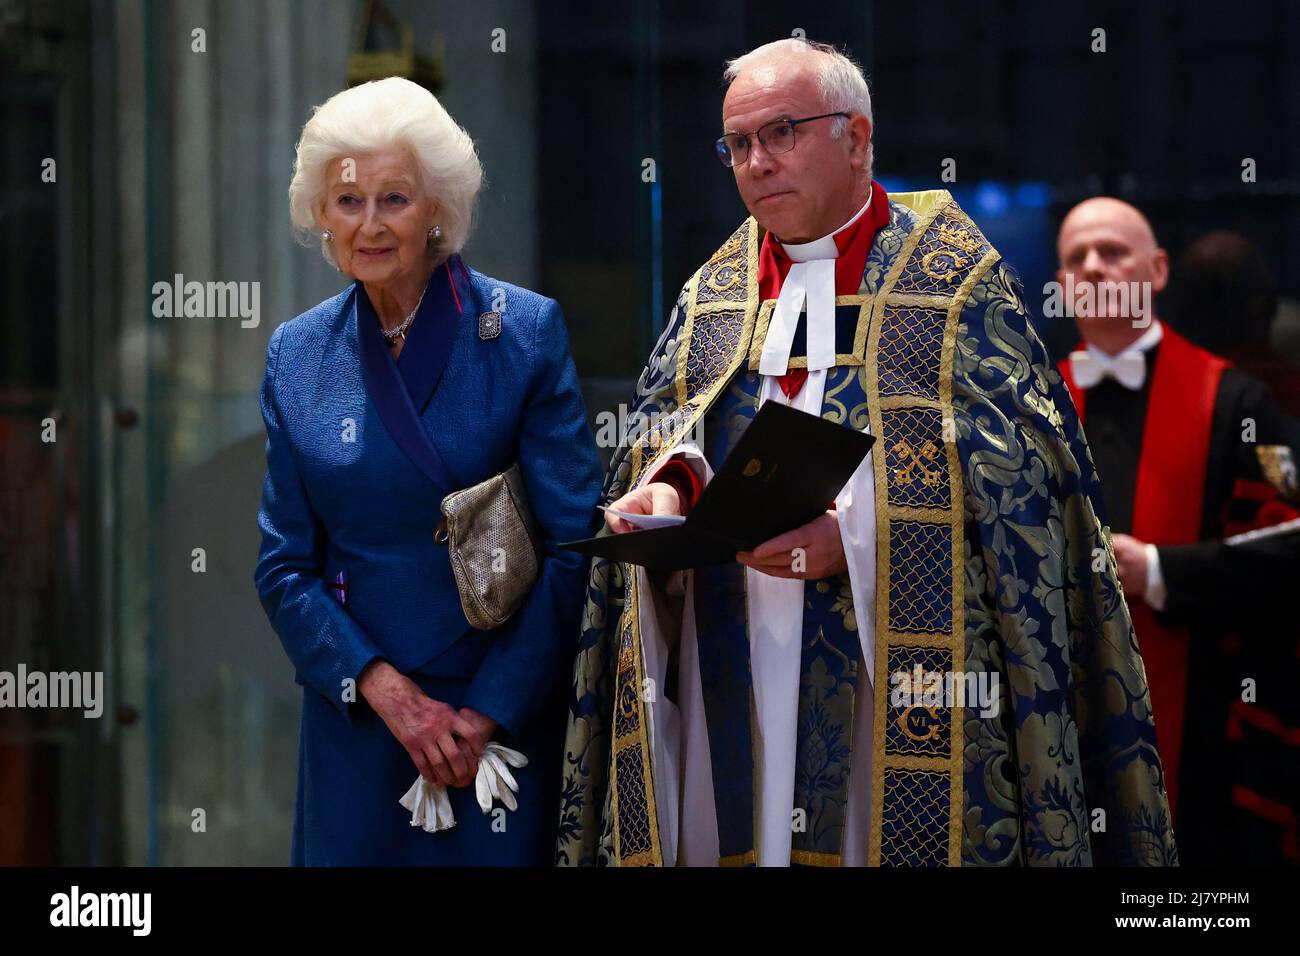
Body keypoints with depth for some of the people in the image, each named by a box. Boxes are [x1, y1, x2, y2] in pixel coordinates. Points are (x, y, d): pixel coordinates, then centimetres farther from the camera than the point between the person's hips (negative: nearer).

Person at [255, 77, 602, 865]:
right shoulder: (296, 356, 4)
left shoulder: (526, 331, -6)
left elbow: (574, 545, -8)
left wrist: (489, 711, -13)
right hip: (353, 717, 2)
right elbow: (285, 567, 4)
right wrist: (382, 687, -10)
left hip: (508, 713, -2)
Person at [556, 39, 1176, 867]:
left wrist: (856, 534, -19)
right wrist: (669, 489, -14)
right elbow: (666, 424, 11)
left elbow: (1013, 464, -7)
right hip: (731, 671, 4)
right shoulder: (714, 292, 18)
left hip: (895, 674, -4)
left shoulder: (953, 274, 2)